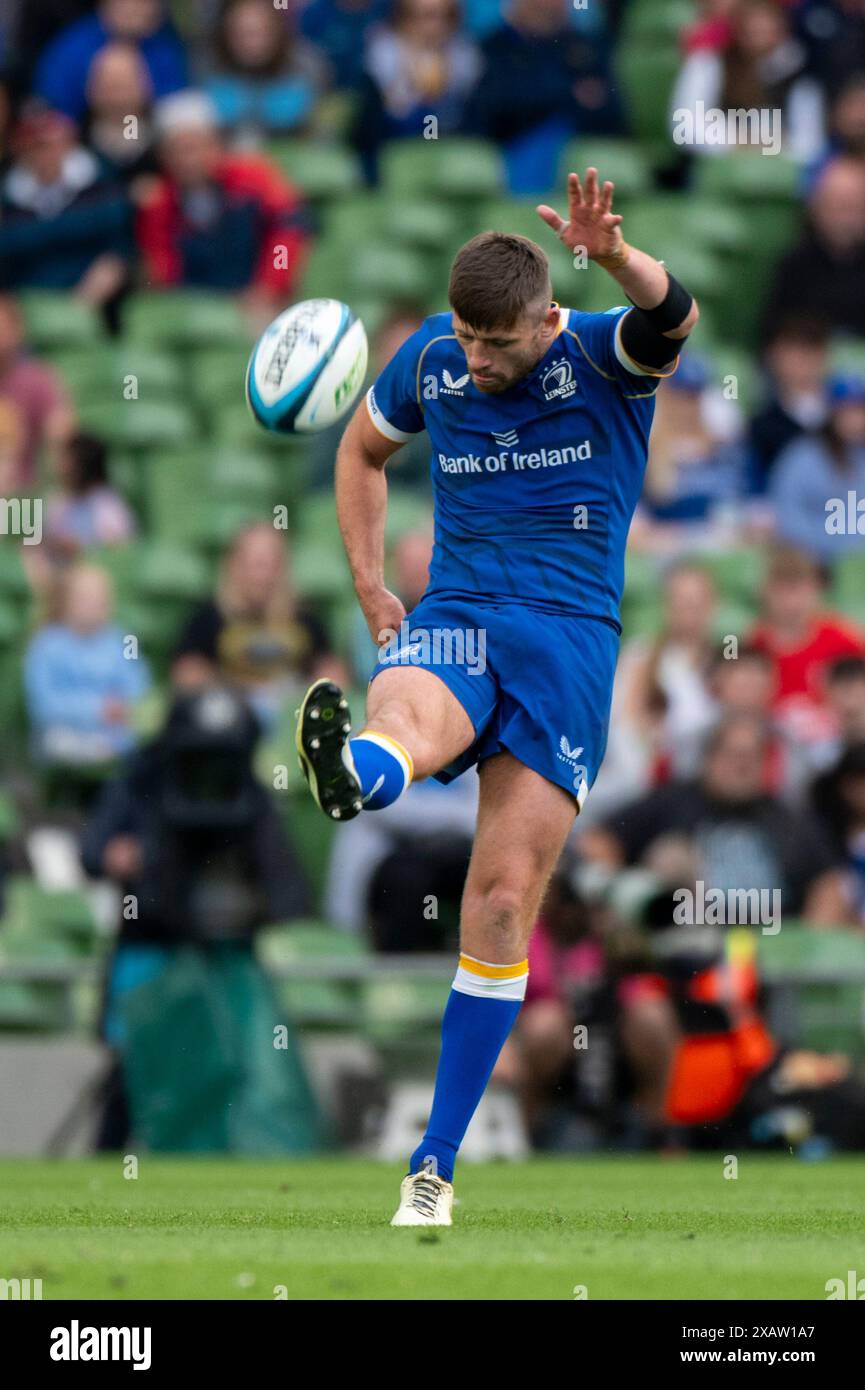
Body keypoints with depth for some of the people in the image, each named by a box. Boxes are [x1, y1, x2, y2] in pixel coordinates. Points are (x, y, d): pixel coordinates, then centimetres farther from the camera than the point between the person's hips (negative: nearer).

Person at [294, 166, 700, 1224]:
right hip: (453, 617, 2)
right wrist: (369, 588, 15)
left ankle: (434, 1166, 1)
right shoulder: (430, 362, 7)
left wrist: (615, 256, -49)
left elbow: (671, 316, -27)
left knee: (504, 903, -6)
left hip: (570, 633, -2)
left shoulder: (604, 356, -4)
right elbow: (362, 450, 26)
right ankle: (347, 770, -77)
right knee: (412, 724, -37)